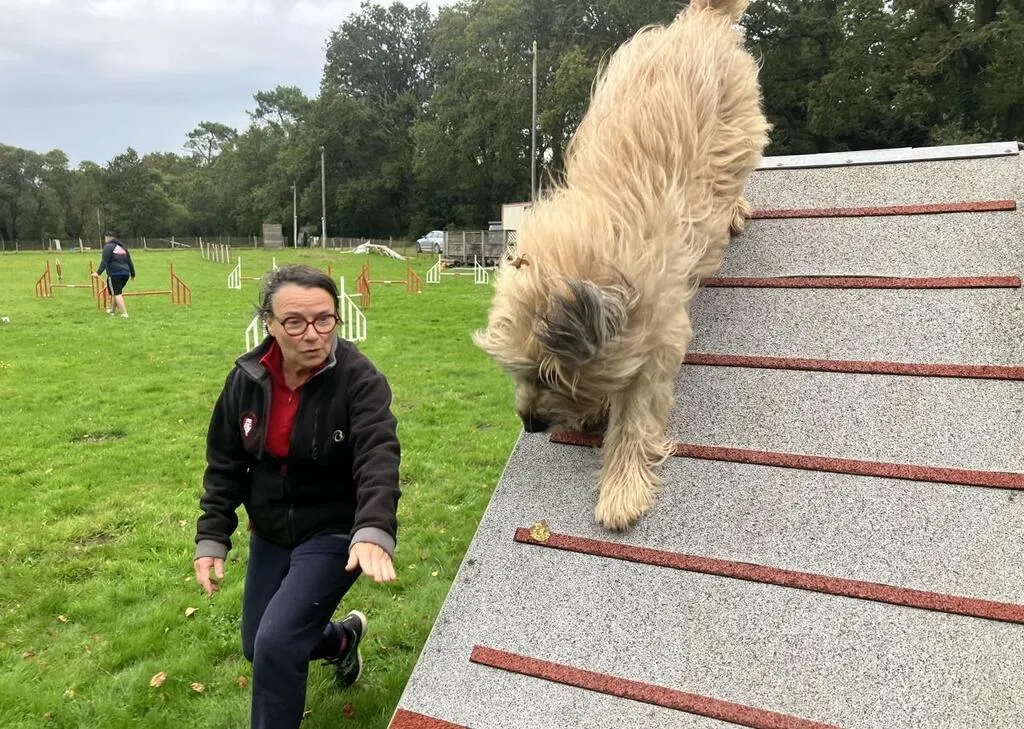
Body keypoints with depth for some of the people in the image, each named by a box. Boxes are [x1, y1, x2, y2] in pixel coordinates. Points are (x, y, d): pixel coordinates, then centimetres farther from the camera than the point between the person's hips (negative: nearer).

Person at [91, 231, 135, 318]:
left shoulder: (108, 247, -2)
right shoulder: (123, 247, 20)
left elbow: (104, 262, -14)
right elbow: (129, 262, 21)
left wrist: (98, 272, -19)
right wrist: (133, 274, 28)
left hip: (114, 274, -7)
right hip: (125, 273, 7)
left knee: (117, 293, -6)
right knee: (116, 292, 23)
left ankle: (124, 313, -17)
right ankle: (112, 310, 34)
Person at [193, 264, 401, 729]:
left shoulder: (359, 380, -23)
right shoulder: (247, 378, -8)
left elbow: (379, 460, -36)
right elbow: (225, 464, 1)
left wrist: (374, 531, -52)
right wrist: (211, 537, -4)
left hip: (335, 534, -5)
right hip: (270, 535, 6)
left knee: (277, 644, -17)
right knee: (257, 649, 17)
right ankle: (342, 639, 46)